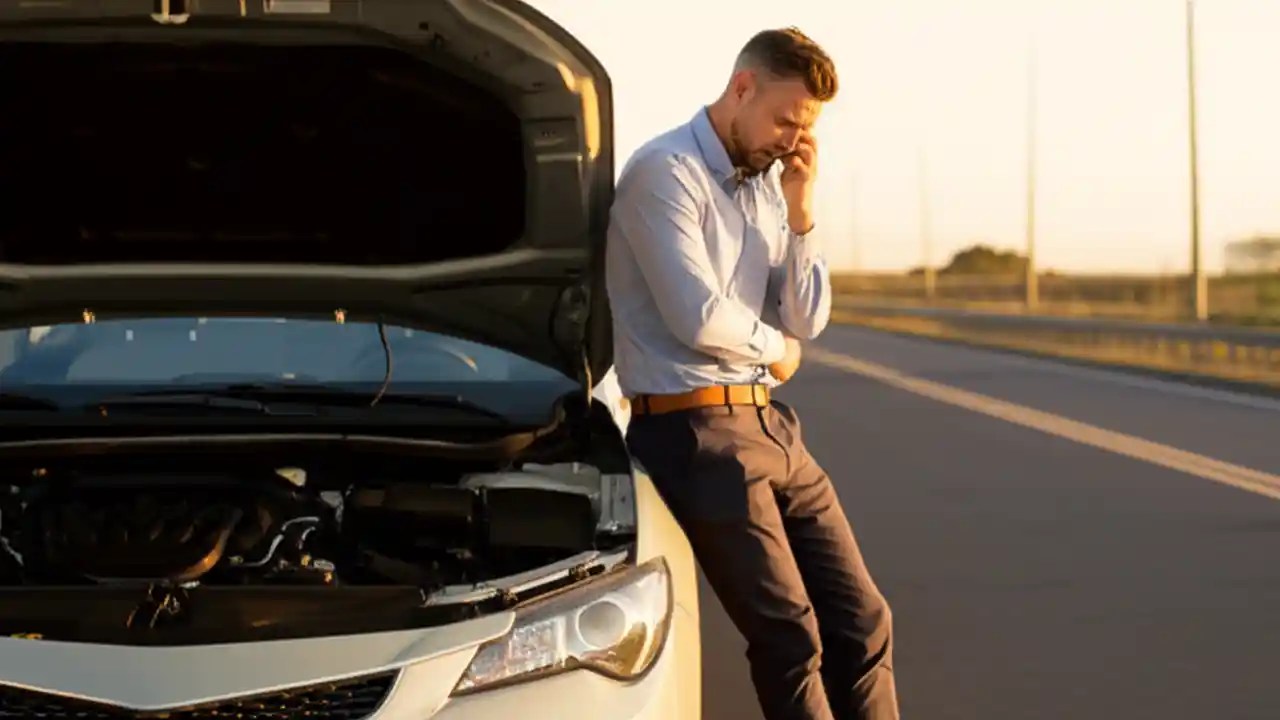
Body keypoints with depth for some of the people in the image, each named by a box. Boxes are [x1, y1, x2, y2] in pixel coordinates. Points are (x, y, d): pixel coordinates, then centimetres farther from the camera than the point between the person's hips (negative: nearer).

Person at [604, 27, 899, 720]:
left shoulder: (767, 185, 14)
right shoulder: (665, 172, -12)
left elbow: (806, 321, 9)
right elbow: (699, 319, -22)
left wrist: (799, 209, -1)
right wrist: (775, 347, -2)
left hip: (772, 428, 9)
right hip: (694, 433, -8)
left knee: (862, 622, 7)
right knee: (790, 638, -7)